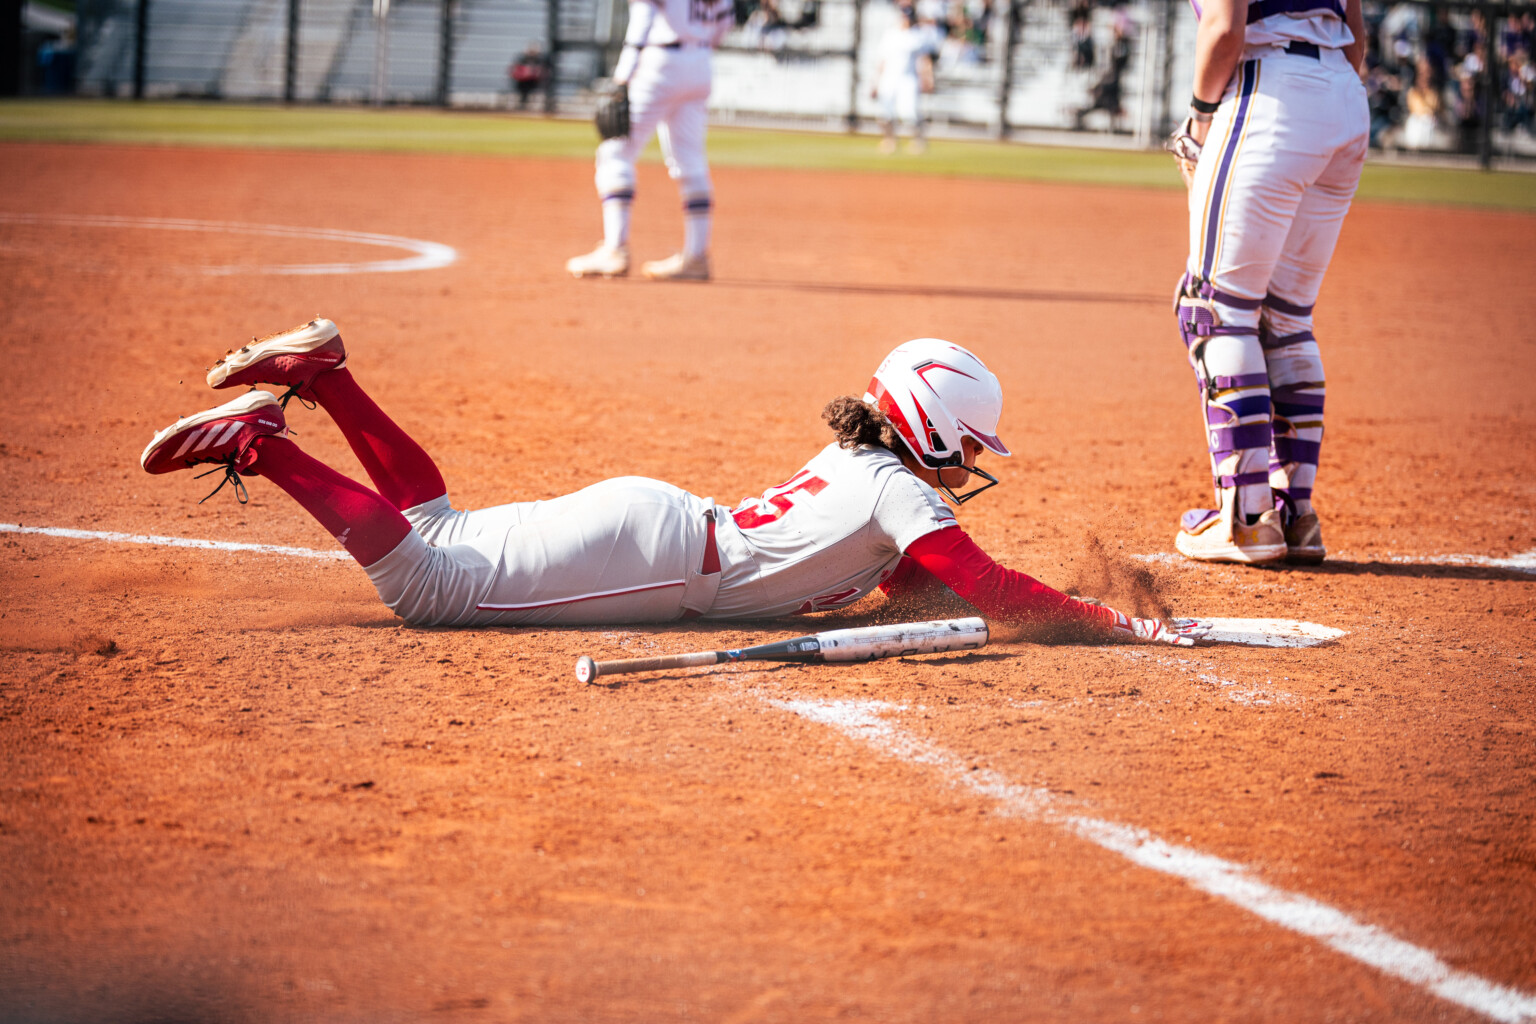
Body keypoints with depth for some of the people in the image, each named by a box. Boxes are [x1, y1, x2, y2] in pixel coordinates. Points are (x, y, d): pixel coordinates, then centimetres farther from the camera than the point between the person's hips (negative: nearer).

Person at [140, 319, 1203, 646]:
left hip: (644, 520, 9)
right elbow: (995, 591, -19)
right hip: (649, 548, -9)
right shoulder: (898, 490, -10)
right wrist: (1122, 624, -16)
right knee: (424, 582, -14)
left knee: (437, 530, 14)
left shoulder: (856, 461, 17)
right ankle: (260, 443, -15)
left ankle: (326, 372, 9)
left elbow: (899, 573, 30)